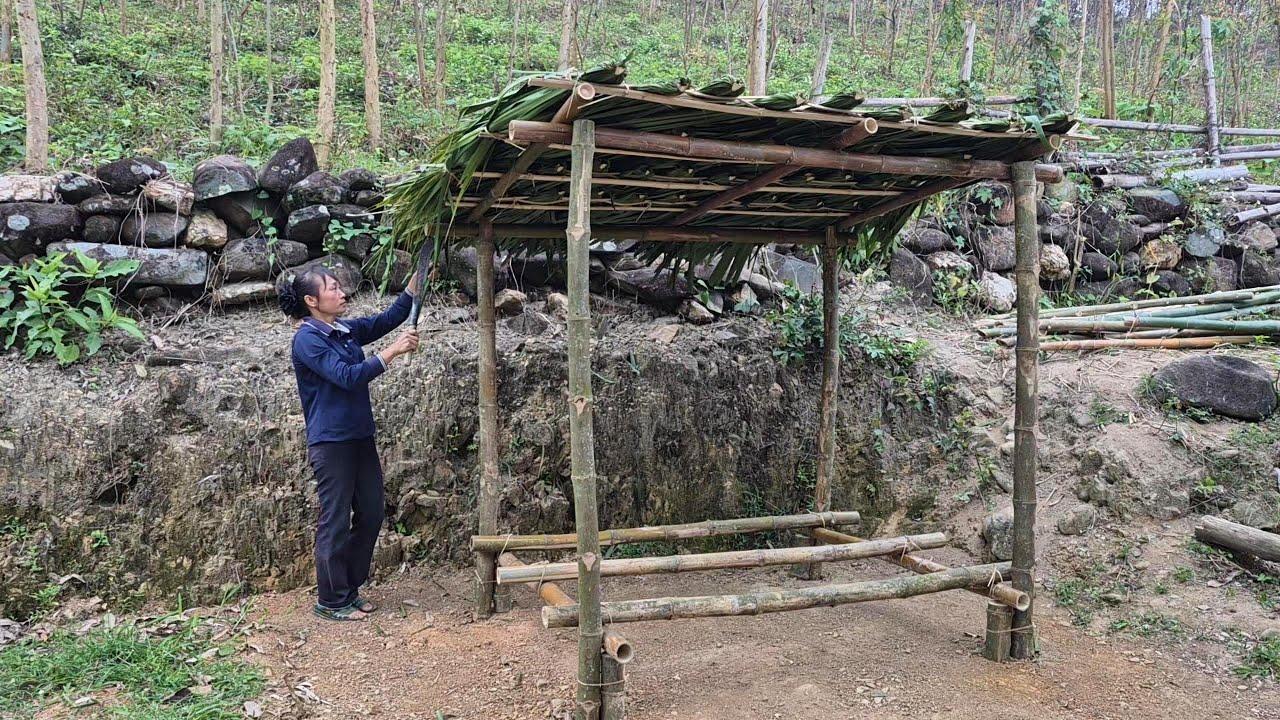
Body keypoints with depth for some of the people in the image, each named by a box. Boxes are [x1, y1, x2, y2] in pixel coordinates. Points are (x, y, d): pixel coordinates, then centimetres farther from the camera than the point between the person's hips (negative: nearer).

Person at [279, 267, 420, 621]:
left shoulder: (347, 330, 9)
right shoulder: (307, 339, -14)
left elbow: (389, 317, 12)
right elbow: (348, 377, -23)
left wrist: (417, 277, 2)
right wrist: (392, 351, -23)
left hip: (361, 438, 8)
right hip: (331, 443, -8)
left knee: (371, 514, 12)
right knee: (336, 522, 0)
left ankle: (349, 588, 26)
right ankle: (331, 601, 14)